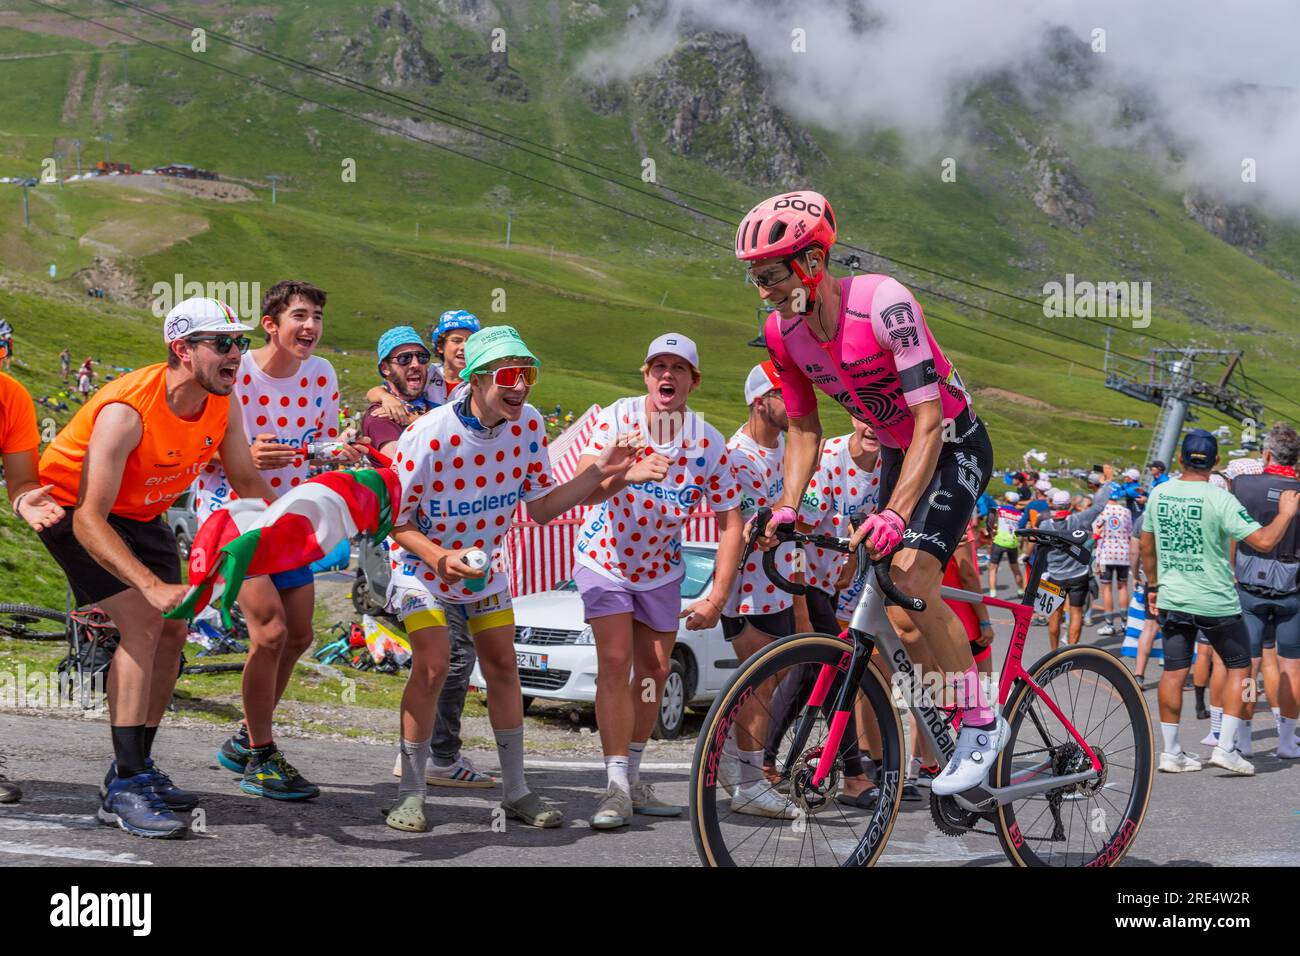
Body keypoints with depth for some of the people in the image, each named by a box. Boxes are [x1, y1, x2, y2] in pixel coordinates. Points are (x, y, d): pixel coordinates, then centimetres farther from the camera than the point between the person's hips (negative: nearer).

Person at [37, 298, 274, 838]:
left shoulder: (221, 406, -13)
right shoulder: (127, 410, -35)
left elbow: (248, 482, 2)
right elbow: (89, 519, -37)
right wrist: (154, 586, -46)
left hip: (139, 512, 8)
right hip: (73, 506, -8)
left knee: (172, 632, 3)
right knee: (141, 621, -22)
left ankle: (137, 766, 19)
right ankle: (124, 790, -21)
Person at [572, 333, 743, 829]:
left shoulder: (708, 442, -15)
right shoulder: (616, 418, -21)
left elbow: (729, 523, -10)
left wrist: (717, 598, -15)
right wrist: (627, 473, -53)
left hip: (660, 566, 3)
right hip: (604, 557, -3)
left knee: (654, 670, 6)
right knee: (616, 662, -15)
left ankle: (633, 778, 21)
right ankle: (617, 786, -14)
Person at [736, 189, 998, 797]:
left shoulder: (882, 303, -30)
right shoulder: (782, 331, -10)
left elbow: (929, 419, -32)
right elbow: (804, 428, 3)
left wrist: (895, 513, -42)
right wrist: (786, 510, -11)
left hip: (954, 446, -7)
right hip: (896, 452, 7)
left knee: (911, 581, -24)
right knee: (901, 620, 1)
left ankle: (982, 721, -9)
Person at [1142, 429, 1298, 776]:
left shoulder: (1159, 494, 0)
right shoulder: (1220, 499, -16)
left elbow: (1146, 546, 10)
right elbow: (1264, 542, -19)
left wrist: (1153, 586, 23)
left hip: (1172, 600, 4)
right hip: (1216, 603, -4)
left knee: (1173, 672, 10)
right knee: (1239, 669, 11)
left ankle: (1170, 753, 13)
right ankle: (1226, 748, 6)